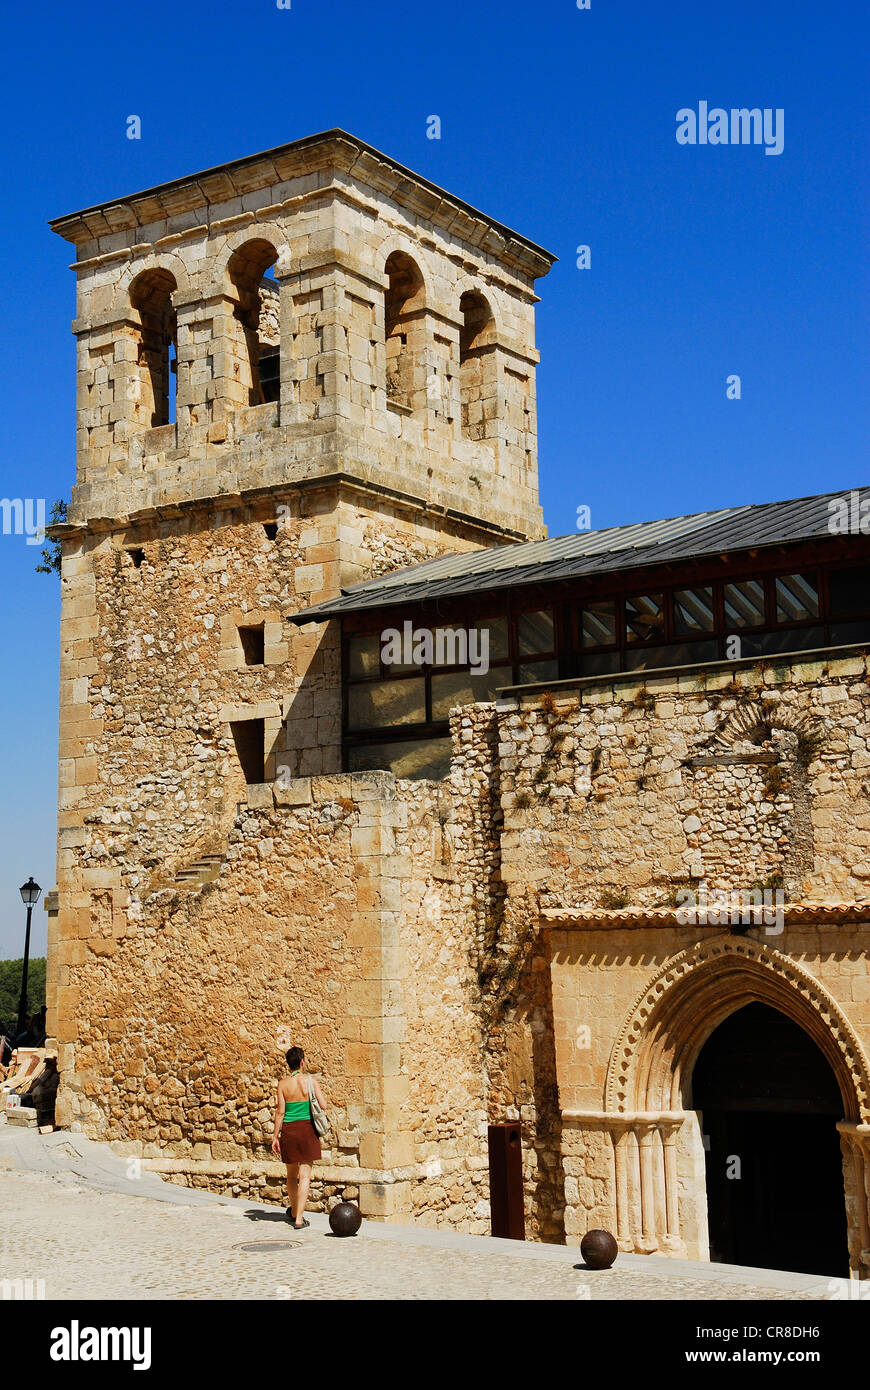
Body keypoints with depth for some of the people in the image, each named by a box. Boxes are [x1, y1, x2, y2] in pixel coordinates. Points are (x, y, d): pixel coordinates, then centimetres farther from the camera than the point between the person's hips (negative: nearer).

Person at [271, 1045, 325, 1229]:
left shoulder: (283, 1083, -4)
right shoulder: (310, 1080, -6)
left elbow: (280, 1112, -4)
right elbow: (323, 1104, -5)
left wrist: (275, 1136, 2)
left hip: (289, 1130, 2)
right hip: (307, 1129, -2)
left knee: (291, 1174, 19)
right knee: (304, 1175, 0)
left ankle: (295, 1211, 37)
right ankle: (299, 1219, -6)